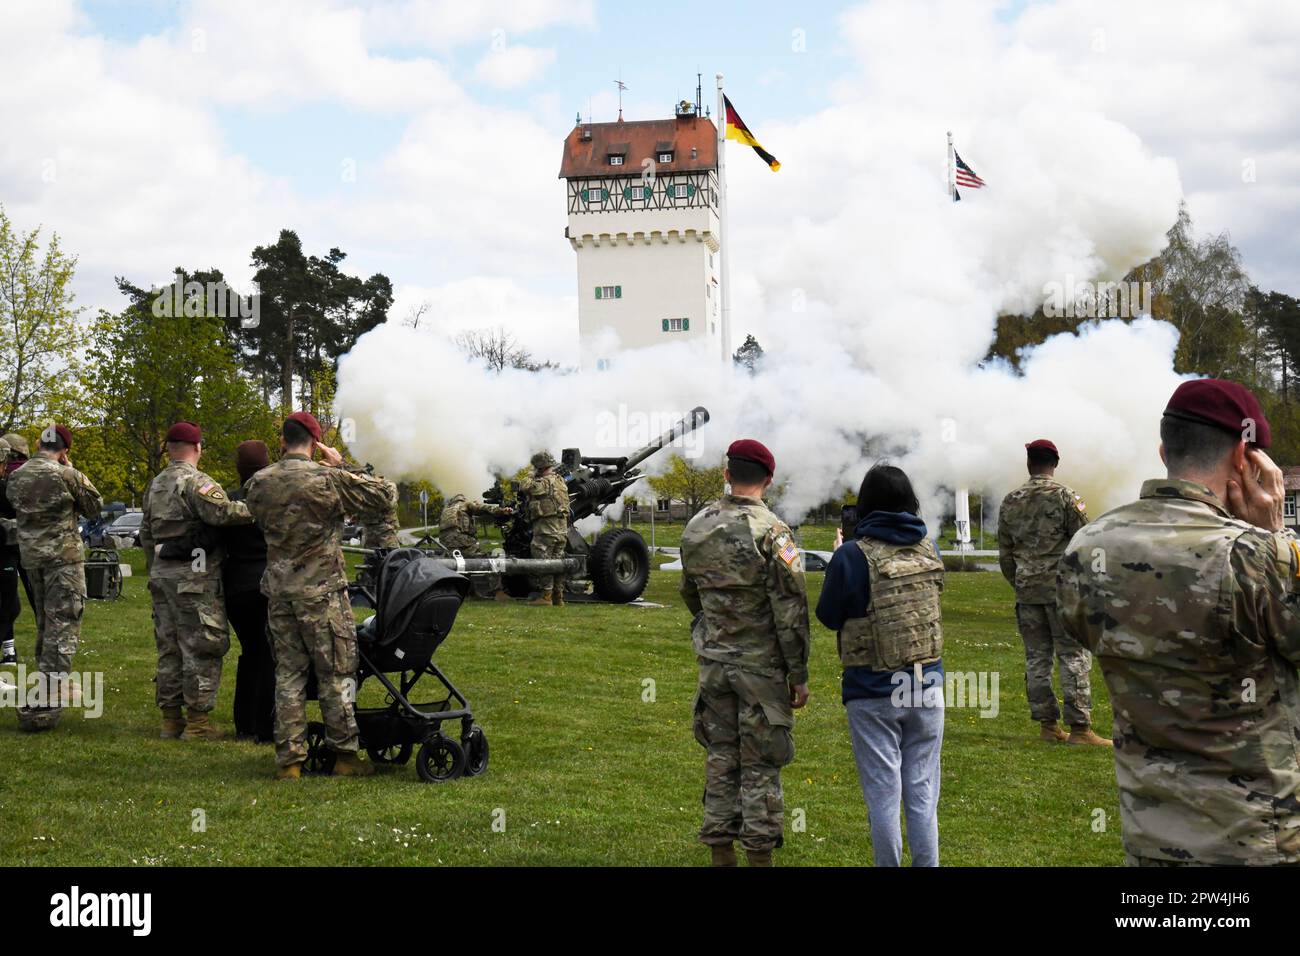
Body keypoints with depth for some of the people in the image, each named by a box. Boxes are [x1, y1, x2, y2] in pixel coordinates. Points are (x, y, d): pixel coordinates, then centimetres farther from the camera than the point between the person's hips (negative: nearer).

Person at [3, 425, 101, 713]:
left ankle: (45, 677, 26)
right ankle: (51, 692, -10)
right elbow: (94, 506, 0)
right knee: (63, 623, -4)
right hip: (63, 556, -6)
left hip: (29, 555, 6)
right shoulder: (67, 475, -12)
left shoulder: (15, 476, 4)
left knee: (44, 619, 18)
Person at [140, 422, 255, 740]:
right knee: (202, 647, -3)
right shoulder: (196, 482, -12)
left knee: (169, 647, 13)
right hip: (195, 577, -8)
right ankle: (197, 721, -2)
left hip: (162, 574, 8)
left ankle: (170, 718, 17)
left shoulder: (154, 485, 16)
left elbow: (146, 533, 21)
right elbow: (222, 511, -27)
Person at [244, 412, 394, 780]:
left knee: (288, 674, 9)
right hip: (322, 590, -4)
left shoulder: (258, 484, 1)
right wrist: (342, 466, 4)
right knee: (336, 674, 5)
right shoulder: (327, 479, -11)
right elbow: (379, 497, -3)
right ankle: (344, 756, 10)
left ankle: (289, 760, 10)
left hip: (279, 592, 4)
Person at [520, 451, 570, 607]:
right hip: (562, 528, 8)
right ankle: (558, 597, 14)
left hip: (546, 528, -8)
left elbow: (525, 487, -14)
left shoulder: (544, 482, -14)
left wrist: (532, 477, 3)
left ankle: (546, 595, -5)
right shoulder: (560, 481, 14)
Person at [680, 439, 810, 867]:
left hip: (713, 663, 5)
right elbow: (790, 611, -14)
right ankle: (759, 852, 8)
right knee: (760, 765, 3)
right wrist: (799, 675, -7)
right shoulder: (772, 532, -15)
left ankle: (720, 852, 18)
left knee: (720, 757, 12)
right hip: (762, 666, -5)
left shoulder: (696, 528, 3)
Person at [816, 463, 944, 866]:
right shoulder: (929, 549, 1)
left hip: (873, 693, -4)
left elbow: (828, 616, -4)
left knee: (883, 796, 4)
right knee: (923, 794, 11)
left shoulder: (853, 555, -13)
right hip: (927, 687, 4)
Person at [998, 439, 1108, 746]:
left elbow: (1005, 553, 13)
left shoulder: (1010, 501, 7)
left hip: (1027, 591, 5)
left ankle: (1047, 725, 11)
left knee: (1036, 657, 8)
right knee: (1074, 656, -3)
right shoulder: (1064, 496, -7)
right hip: (1063, 588, -5)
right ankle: (1079, 728, -6)